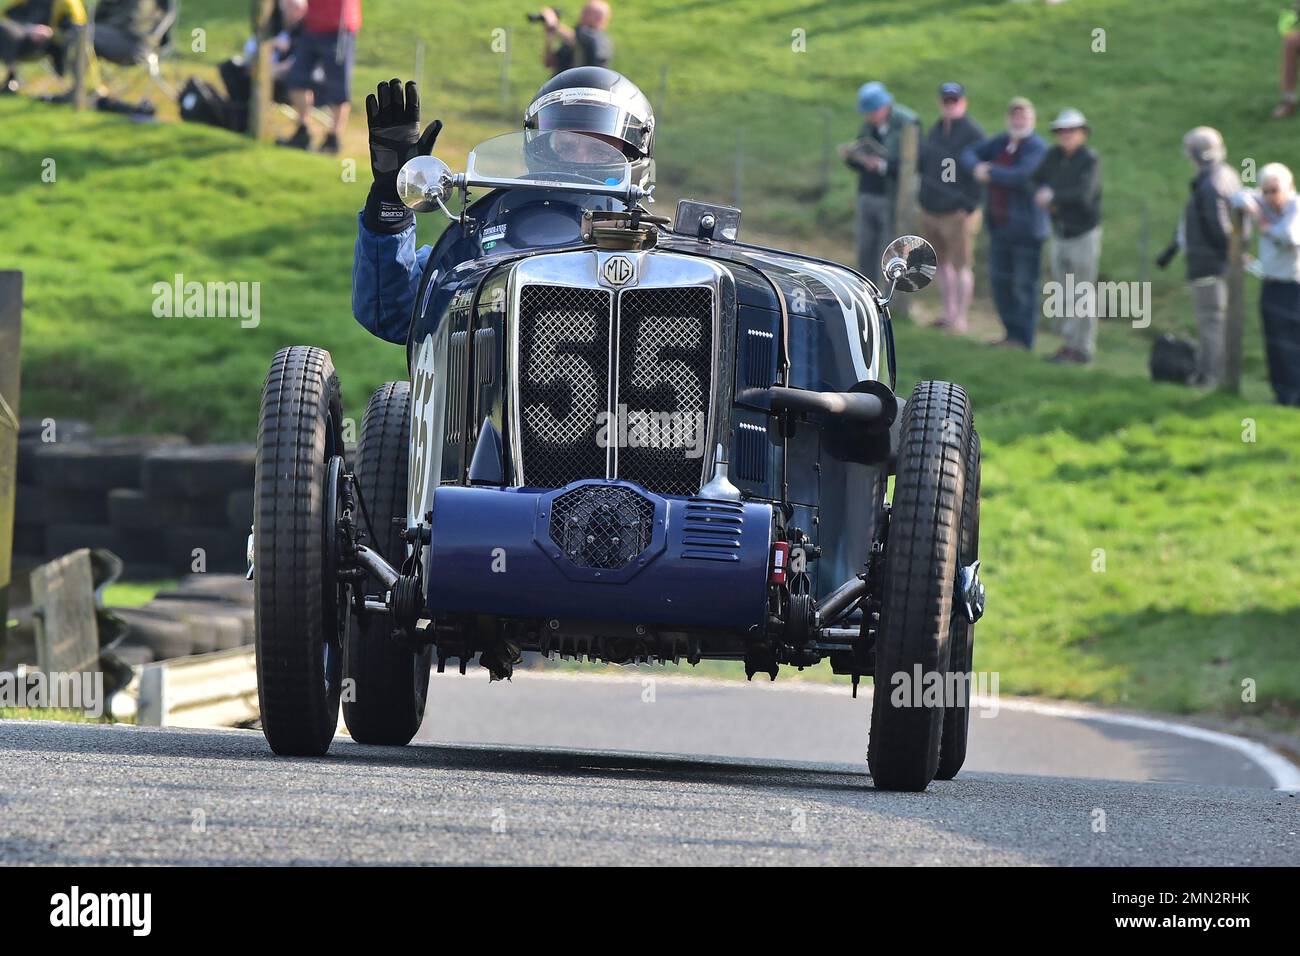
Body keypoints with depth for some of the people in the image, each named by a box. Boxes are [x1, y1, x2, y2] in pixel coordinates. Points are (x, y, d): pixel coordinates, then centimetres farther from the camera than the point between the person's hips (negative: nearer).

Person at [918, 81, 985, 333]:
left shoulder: (973, 133, -13)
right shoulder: (936, 130, 10)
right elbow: (924, 165, 19)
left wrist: (969, 206, -19)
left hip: (958, 214, -7)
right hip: (931, 212, 7)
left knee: (960, 265, -1)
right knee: (943, 264, 14)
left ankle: (960, 319, 5)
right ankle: (949, 314, 23)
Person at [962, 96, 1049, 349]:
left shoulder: (1037, 148, -14)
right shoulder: (1001, 142, 9)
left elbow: (1022, 176, -28)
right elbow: (969, 153, 9)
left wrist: (990, 173, -16)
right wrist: (977, 167, -15)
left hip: (1026, 228, -8)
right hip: (1000, 225, 8)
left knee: (1024, 285, -3)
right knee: (1000, 280, 14)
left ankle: (1023, 339, 2)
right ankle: (1012, 333, 25)